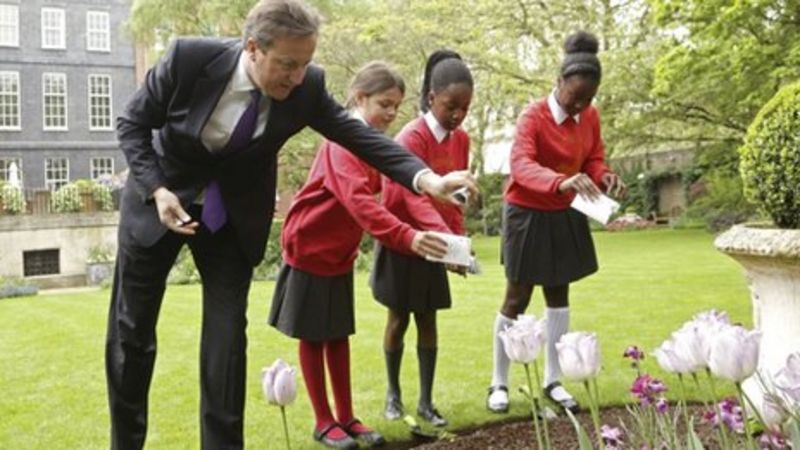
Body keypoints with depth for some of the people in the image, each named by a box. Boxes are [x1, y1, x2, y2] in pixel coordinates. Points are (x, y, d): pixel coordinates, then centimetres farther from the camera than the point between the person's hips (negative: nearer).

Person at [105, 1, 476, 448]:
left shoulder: (306, 86, -20)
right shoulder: (189, 58, -25)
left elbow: (358, 134, -19)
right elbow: (132, 122, -12)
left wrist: (426, 178, -34)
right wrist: (156, 190, -23)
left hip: (234, 214, 1)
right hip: (159, 198, 0)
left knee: (227, 335, -1)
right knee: (131, 330, 9)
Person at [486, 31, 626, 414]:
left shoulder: (590, 116, 0)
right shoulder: (533, 116, -20)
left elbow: (593, 158, 8)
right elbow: (521, 165, -35)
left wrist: (604, 176, -17)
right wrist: (561, 182, -53)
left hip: (566, 216, 6)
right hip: (528, 215, -6)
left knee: (559, 294, 11)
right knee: (517, 298, 0)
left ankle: (553, 380, 23)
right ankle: (499, 383, 13)